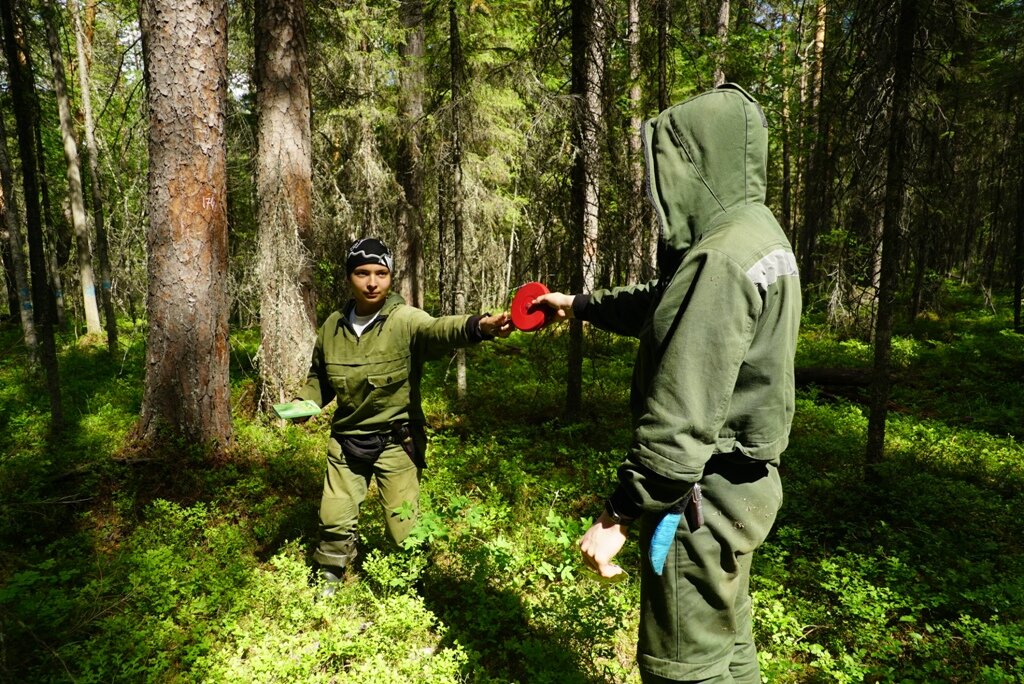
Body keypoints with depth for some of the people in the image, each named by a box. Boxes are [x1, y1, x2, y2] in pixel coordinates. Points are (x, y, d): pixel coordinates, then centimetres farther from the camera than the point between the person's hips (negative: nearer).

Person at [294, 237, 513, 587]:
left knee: (404, 529, 4)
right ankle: (329, 581, 41)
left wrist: (478, 326, -61)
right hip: (346, 440, 4)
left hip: (395, 441, -4)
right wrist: (303, 402, -3)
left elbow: (438, 329, -41)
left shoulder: (405, 320, -17)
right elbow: (320, 377, 17)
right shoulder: (332, 326, -1)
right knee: (334, 519, 14)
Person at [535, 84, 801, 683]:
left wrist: (619, 516, -22)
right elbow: (659, 306, 23)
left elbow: (682, 416, -28)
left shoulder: (722, 260, -25)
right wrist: (580, 305, 33)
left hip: (703, 495, -10)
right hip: (740, 482, 10)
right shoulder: (754, 235, 9)